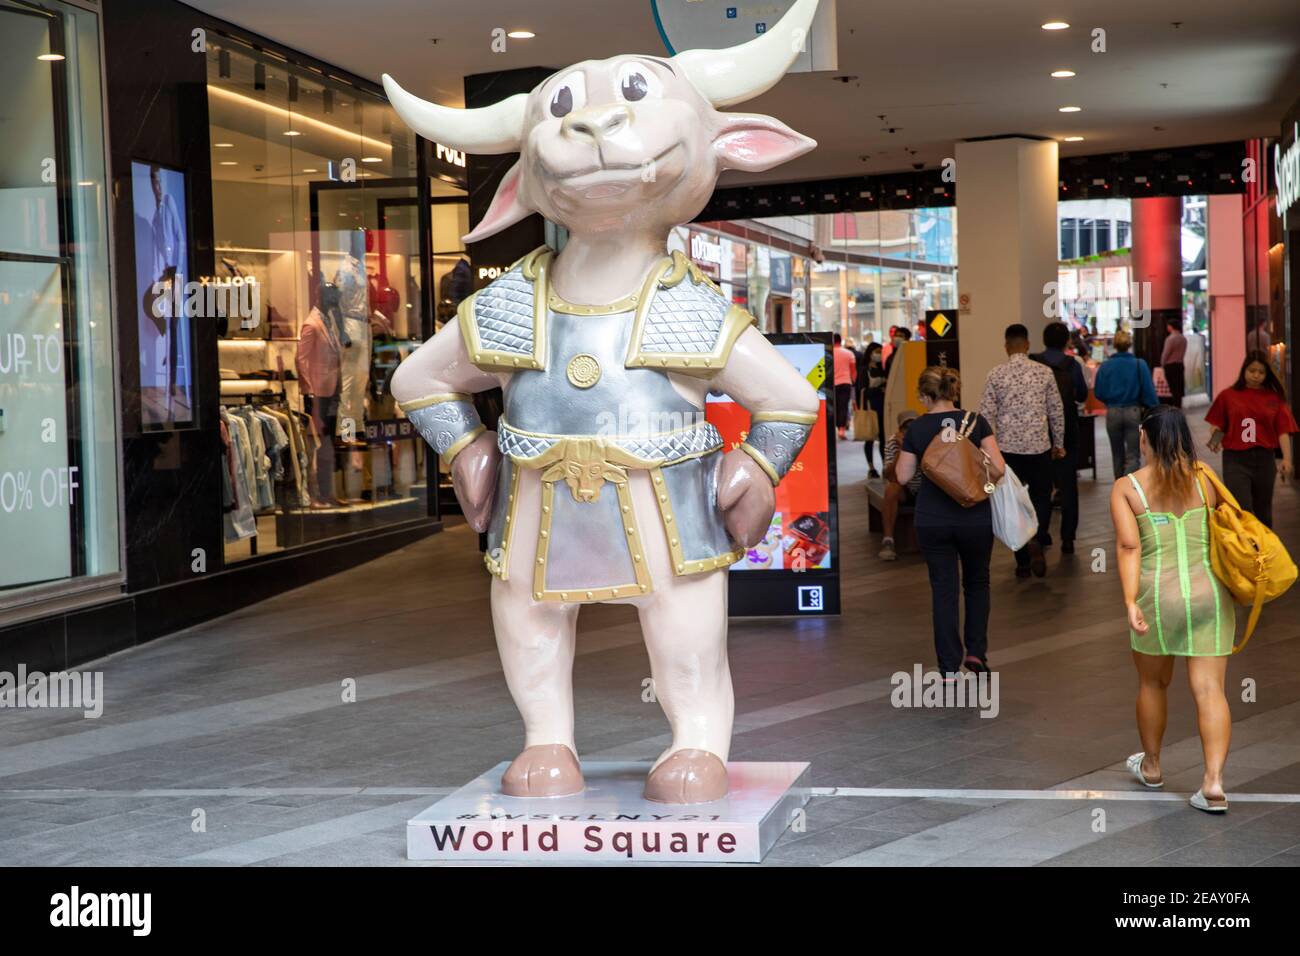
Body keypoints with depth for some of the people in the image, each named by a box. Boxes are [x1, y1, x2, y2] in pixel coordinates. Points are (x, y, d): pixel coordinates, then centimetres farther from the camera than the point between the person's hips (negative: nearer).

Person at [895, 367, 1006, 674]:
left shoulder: (917, 428, -4)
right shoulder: (974, 420, -5)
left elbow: (902, 476, 3)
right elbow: (998, 468, -10)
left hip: (932, 520, 0)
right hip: (974, 518, 0)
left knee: (943, 589, 6)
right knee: (977, 583, 21)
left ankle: (949, 666, 5)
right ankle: (976, 652, 16)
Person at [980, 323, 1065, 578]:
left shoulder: (995, 374, -3)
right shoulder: (1044, 372, -1)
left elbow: (987, 414, -4)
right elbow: (1057, 410, 5)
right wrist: (1059, 443, 17)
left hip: (1007, 447, 0)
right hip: (1039, 445, 0)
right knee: (1041, 498, 12)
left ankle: (1023, 563, 11)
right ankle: (1036, 539, -17)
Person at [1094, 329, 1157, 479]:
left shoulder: (1105, 366, -6)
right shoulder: (1140, 365, -9)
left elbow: (1098, 393, -3)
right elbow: (1149, 391, -11)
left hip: (1113, 412, 2)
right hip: (1134, 412, -2)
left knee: (1118, 455, 18)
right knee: (1133, 456, 0)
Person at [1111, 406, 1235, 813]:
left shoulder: (1126, 488, 0)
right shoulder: (1204, 479, 6)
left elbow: (1128, 546, -11)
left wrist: (1130, 602, -16)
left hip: (1159, 596, -1)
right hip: (1210, 592, 1)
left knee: (1153, 683, 20)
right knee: (1209, 688, 1)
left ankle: (1151, 766, 36)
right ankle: (1213, 782, -9)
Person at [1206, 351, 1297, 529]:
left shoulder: (1275, 398, 4)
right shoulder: (1228, 396, 1)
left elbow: (1283, 431, -1)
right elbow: (1218, 426, 7)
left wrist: (1287, 458, -13)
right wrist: (1214, 440, -14)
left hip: (1264, 460, 2)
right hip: (1236, 460, -2)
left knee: (1262, 512, 15)